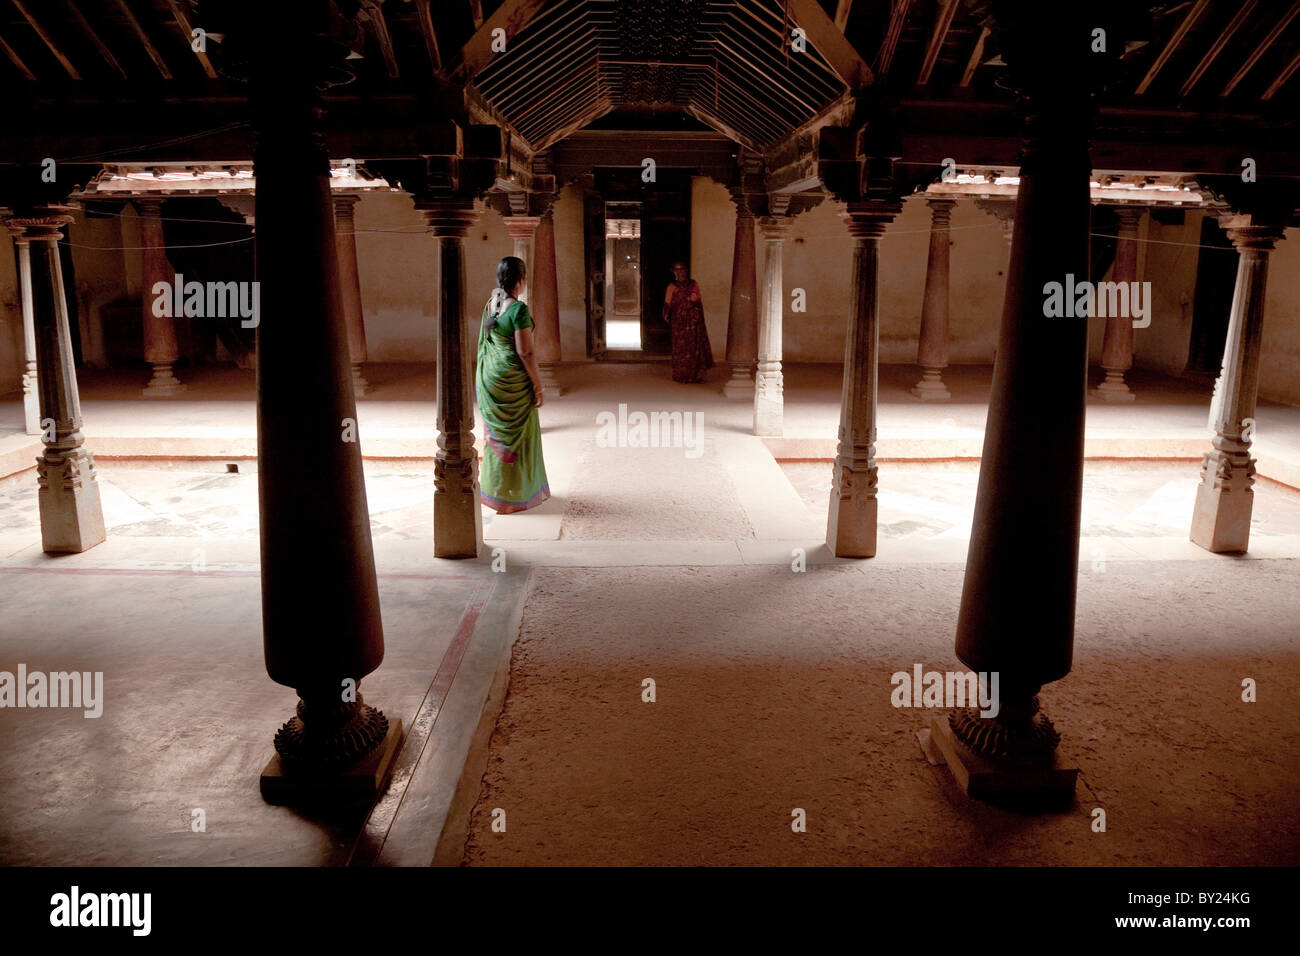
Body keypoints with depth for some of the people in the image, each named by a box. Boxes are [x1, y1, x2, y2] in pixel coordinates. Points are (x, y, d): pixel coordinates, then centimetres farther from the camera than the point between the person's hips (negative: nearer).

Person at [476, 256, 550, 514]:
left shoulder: (490, 304, 4)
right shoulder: (518, 309, -19)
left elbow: (485, 342, 12)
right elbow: (525, 352, -20)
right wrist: (538, 386, -13)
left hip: (489, 376, 7)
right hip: (513, 379, -7)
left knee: (497, 434, 18)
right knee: (517, 434, 5)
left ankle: (493, 487, 30)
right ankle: (515, 493, 14)